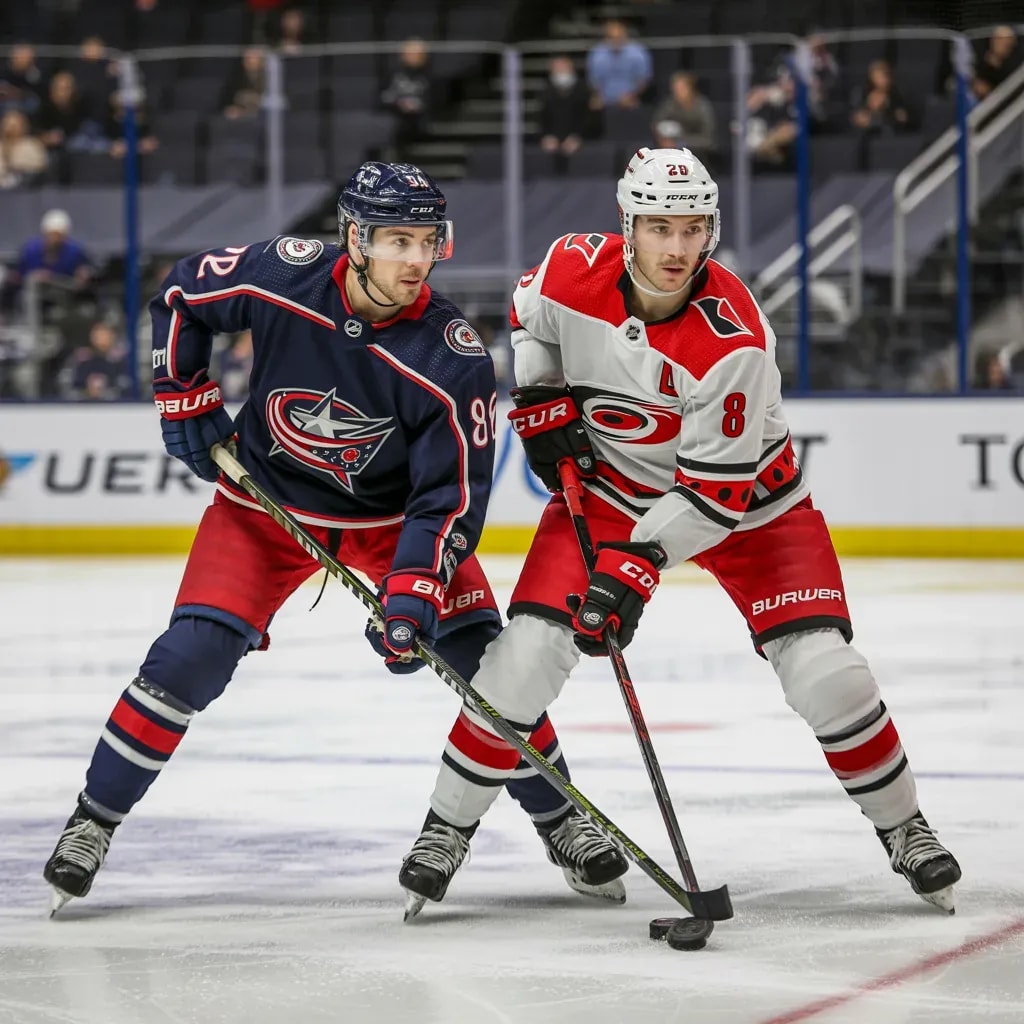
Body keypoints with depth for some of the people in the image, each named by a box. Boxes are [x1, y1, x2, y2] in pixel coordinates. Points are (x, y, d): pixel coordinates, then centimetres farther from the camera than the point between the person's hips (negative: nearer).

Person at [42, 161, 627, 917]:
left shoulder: (452, 358, -26)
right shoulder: (280, 275, -23)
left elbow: (450, 494, -23)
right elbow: (181, 297, -2)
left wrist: (415, 592, -34)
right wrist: (186, 400, -2)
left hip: (392, 512, 0)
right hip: (266, 496, 0)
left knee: (484, 655, -9)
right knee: (194, 652, -13)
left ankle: (560, 820, 11)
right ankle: (93, 821, 1)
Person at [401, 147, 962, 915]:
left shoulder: (735, 340, -31)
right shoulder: (574, 269, -20)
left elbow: (718, 486, -28)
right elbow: (528, 318, 7)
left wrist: (640, 561, -36)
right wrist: (540, 405, -3)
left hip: (743, 494, -2)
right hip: (606, 485, 2)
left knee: (823, 669, -14)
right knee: (526, 653, -12)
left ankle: (903, 829, 8)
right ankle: (447, 828, 4)